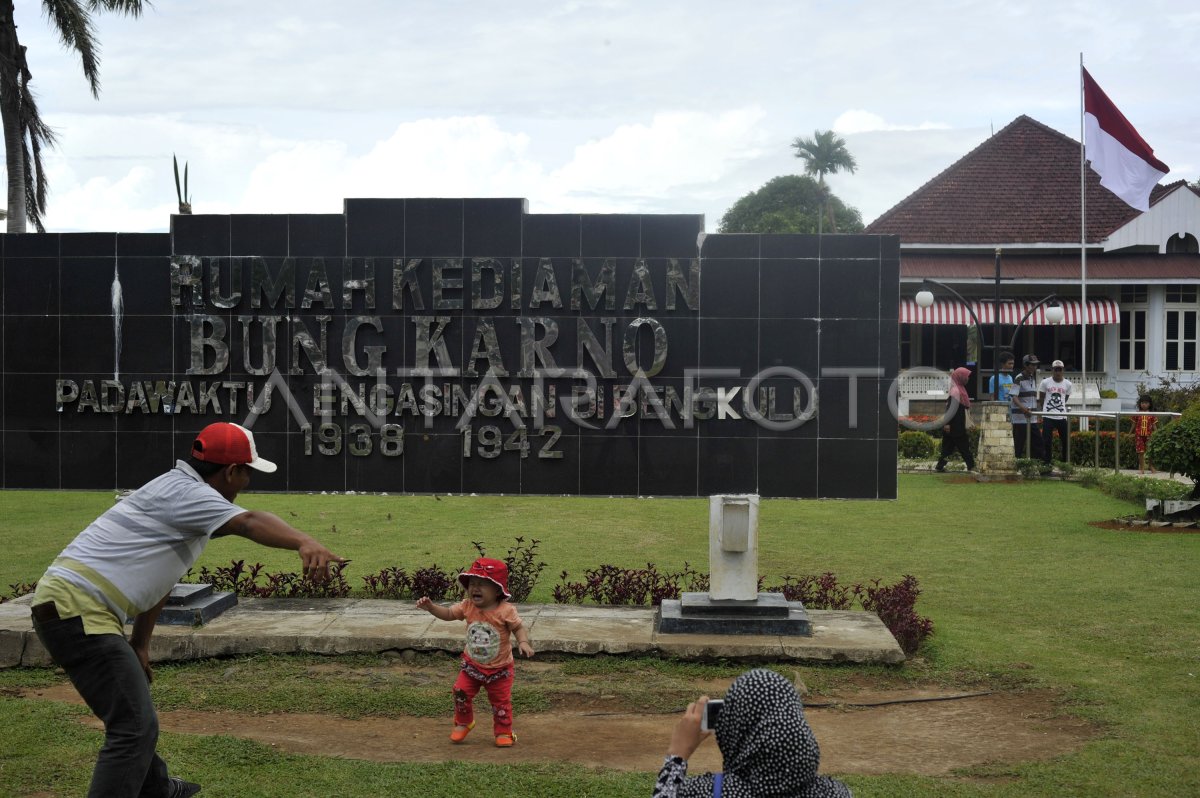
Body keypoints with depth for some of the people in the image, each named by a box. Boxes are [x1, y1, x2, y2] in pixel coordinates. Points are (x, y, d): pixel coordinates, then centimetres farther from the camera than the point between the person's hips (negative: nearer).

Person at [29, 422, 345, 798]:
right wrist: (304, 542, -49)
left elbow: (156, 580, 26)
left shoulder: (179, 492, 18)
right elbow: (248, 522, -33)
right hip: (75, 608, -11)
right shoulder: (184, 491, -13)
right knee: (135, 727, -13)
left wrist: (139, 646, 32)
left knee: (132, 713, 27)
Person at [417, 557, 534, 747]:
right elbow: (448, 613, 2)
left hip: (499, 668, -3)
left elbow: (518, 628, -14)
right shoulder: (467, 606, -10)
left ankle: (503, 732, 25)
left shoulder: (506, 610, -22)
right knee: (461, 692, -1)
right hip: (472, 665, 3)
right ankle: (463, 723, 25)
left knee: (501, 700, 5)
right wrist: (430, 606, -11)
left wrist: (523, 642, -33)